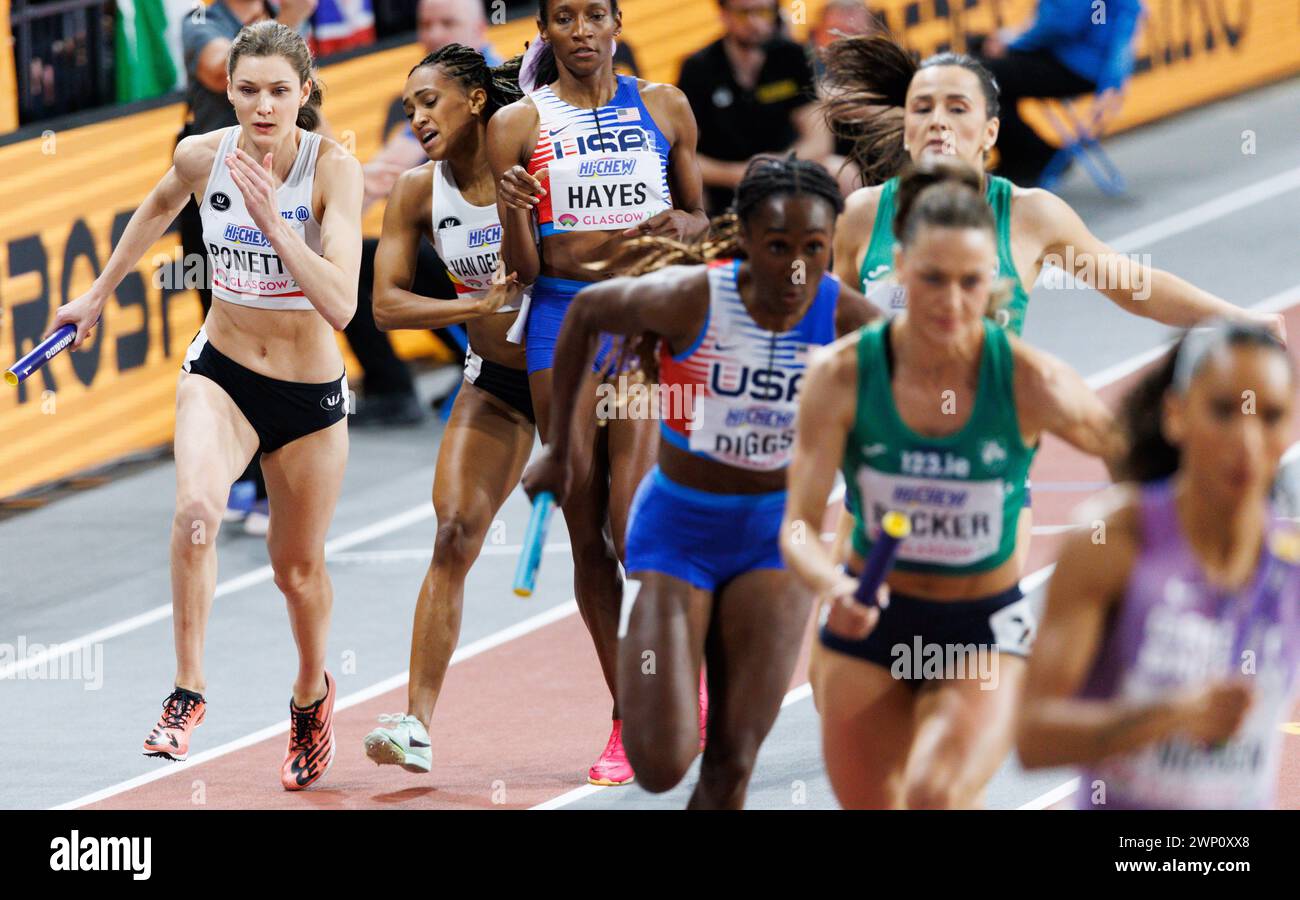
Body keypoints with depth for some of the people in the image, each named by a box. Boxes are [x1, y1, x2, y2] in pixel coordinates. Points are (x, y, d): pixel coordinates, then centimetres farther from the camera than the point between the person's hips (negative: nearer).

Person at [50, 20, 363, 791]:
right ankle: (188, 693, -19)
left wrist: (275, 223, -39)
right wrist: (102, 290, 24)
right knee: (196, 509, -30)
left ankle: (312, 693, 45)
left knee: (299, 569, 14)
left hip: (311, 391, -1)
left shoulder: (334, 169, -21)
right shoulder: (202, 156, -11)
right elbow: (160, 207, 15)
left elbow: (341, 306, -30)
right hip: (222, 373, 1)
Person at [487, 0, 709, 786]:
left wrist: (680, 225, -8)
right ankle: (628, 722, 13)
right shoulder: (519, 125, 2)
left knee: (632, 522, -15)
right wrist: (515, 212, -21)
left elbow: (700, 216, 15)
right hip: (563, 317, 1)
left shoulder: (663, 107, 6)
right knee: (587, 534, 4)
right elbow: (522, 267, 1)